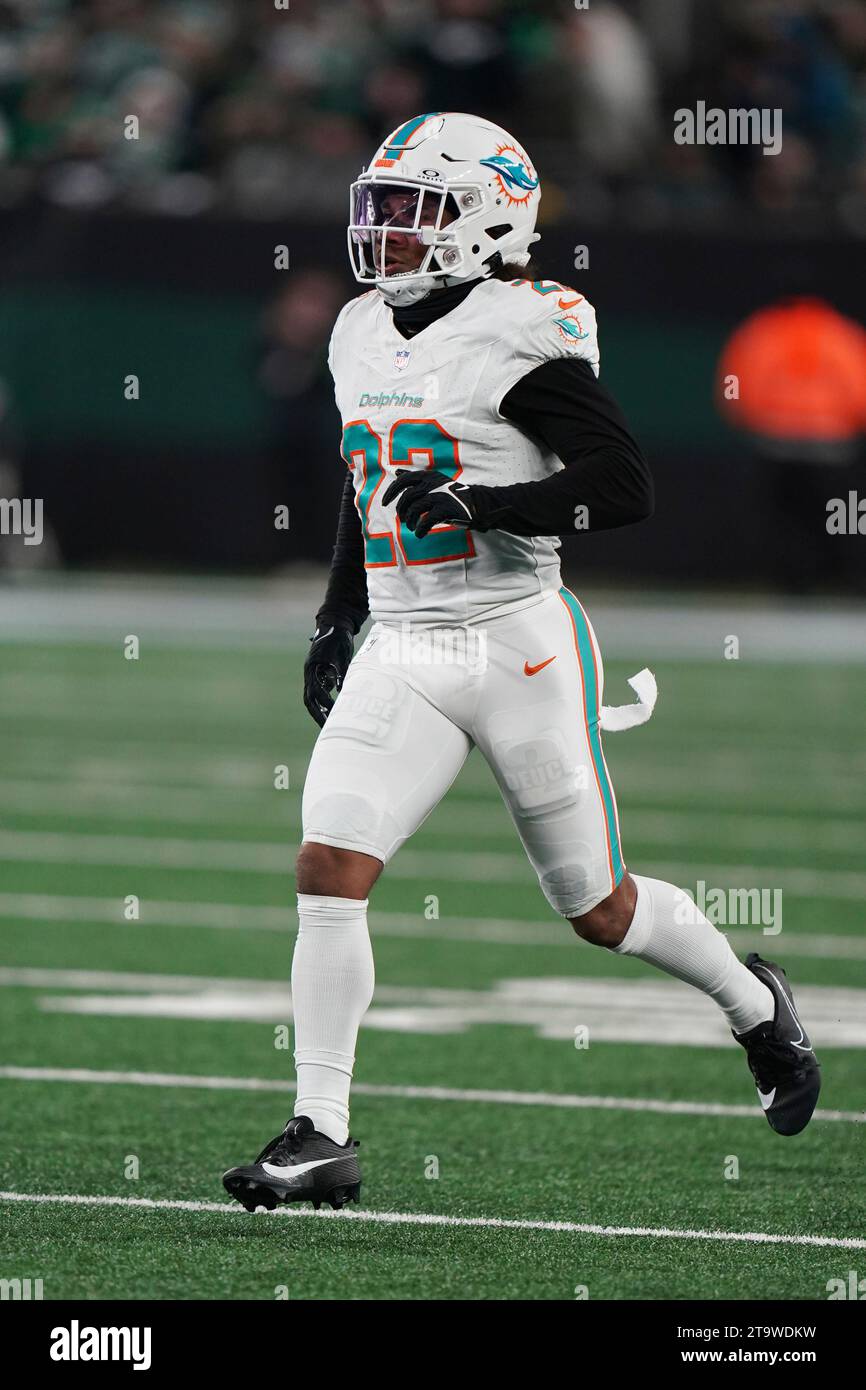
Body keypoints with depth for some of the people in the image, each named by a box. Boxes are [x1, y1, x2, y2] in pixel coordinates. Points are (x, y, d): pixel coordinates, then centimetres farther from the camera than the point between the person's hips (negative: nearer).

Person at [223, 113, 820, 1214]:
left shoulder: (524, 337, -13)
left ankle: (751, 1002, 37)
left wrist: (481, 508, -26)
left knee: (597, 909, 8)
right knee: (329, 869, -13)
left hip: (518, 646, -6)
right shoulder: (363, 336, 10)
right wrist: (336, 617, 24)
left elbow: (623, 486, -17)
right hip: (402, 655, 6)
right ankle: (321, 1138, -11)